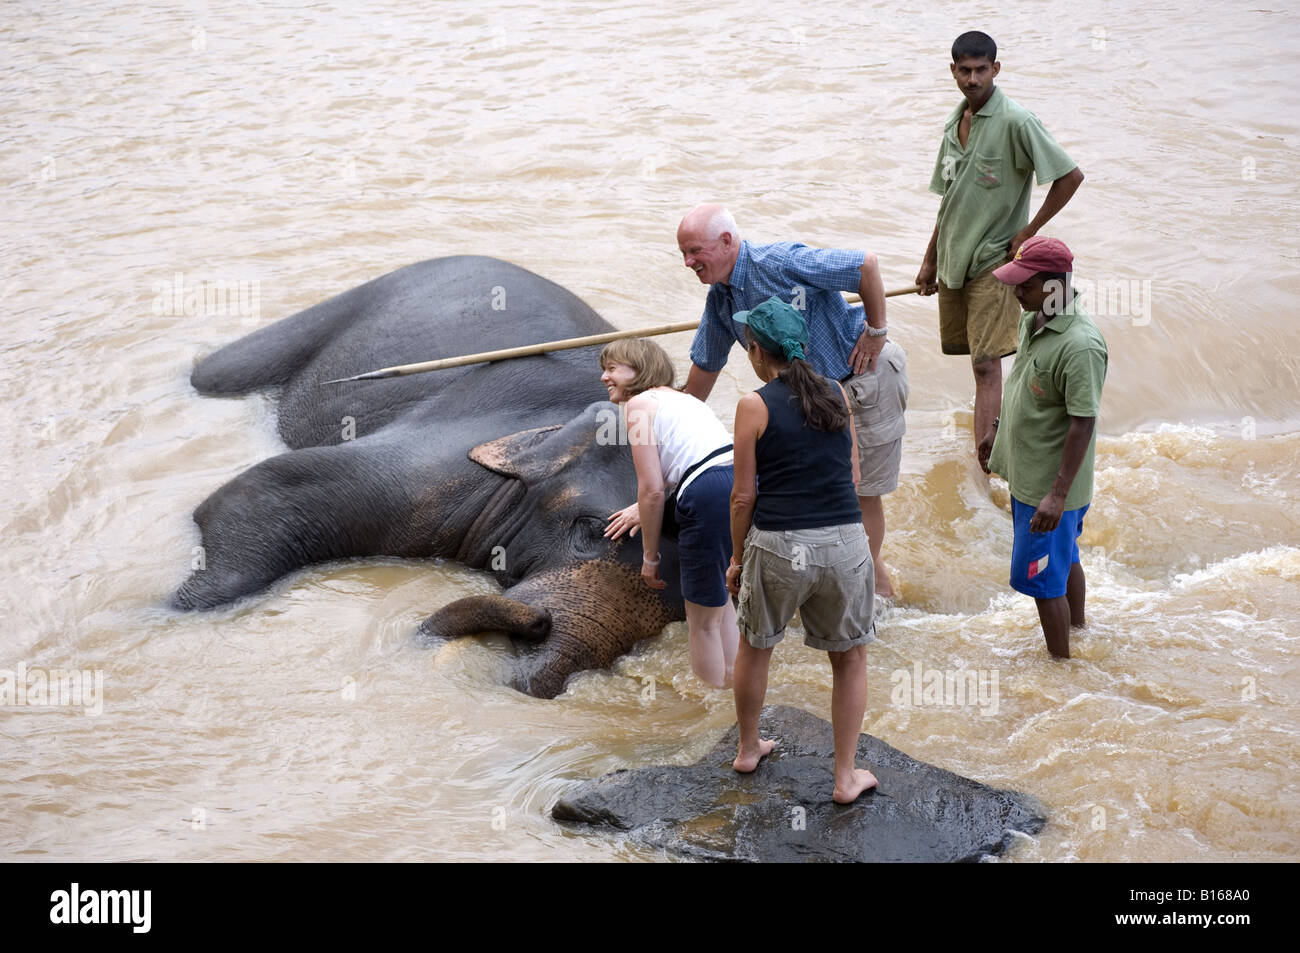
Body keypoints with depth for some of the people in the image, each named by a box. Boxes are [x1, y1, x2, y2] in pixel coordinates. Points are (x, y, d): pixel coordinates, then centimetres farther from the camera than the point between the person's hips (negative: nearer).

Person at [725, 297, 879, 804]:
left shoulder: (755, 406, -5)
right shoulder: (837, 395, 6)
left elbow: (744, 495, -4)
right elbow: (853, 474, 12)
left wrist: (737, 557, 8)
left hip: (778, 545, -2)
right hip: (844, 542, 2)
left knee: (755, 646, 23)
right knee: (849, 657, 18)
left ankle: (748, 749, 39)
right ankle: (846, 776, 21)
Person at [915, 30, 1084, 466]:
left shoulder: (1016, 122, -15)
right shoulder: (955, 122, 9)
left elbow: (1071, 176, -15)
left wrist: (1028, 232, -13)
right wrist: (930, 260, 18)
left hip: (993, 260, -8)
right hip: (954, 258, 8)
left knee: (985, 363, -12)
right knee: (957, 345, 15)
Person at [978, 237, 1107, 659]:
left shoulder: (1080, 346, -29)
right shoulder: (1033, 318, 0)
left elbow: (1083, 423, -27)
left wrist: (1058, 494, -28)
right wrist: (996, 430, 26)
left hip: (1050, 487, -9)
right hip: (1026, 473, 9)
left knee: (1041, 577, 0)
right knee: (1064, 560, 25)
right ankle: (1078, 633, 43)